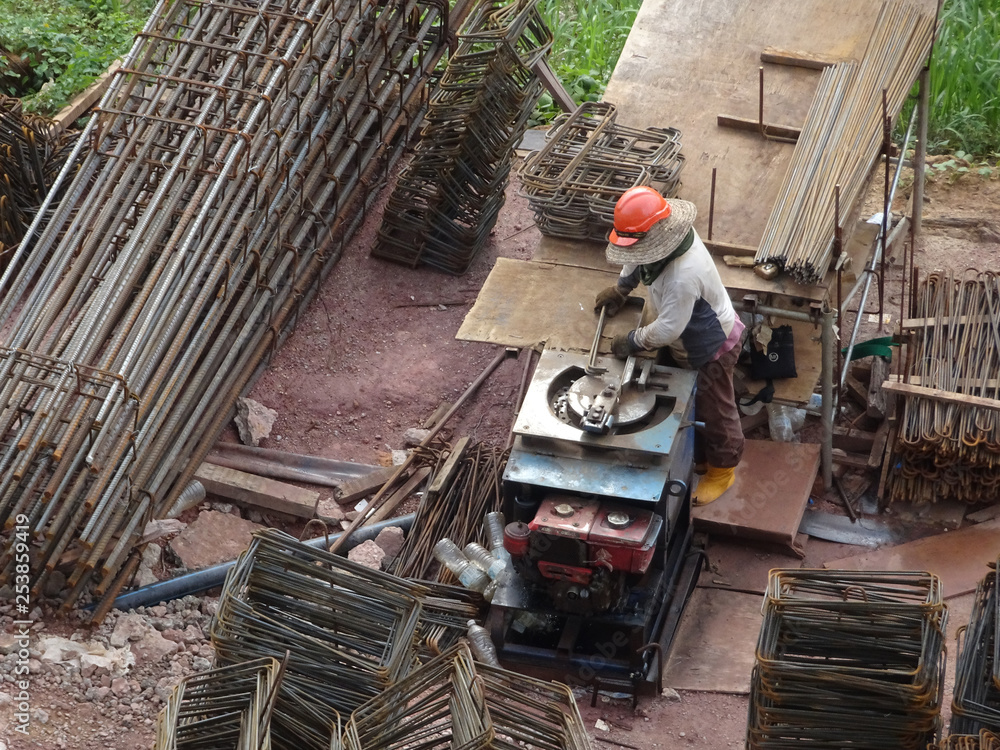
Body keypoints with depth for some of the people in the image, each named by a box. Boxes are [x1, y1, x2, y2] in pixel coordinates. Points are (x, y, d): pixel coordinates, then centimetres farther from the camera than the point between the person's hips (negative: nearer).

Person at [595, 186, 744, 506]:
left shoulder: (683, 275, -44)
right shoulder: (667, 237, -16)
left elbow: (667, 329, -34)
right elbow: (637, 262, 9)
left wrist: (632, 342, -20)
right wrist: (620, 288, 7)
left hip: (711, 347, -9)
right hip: (687, 340, 9)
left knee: (714, 408, 14)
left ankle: (722, 469, 36)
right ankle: (698, 452, 50)